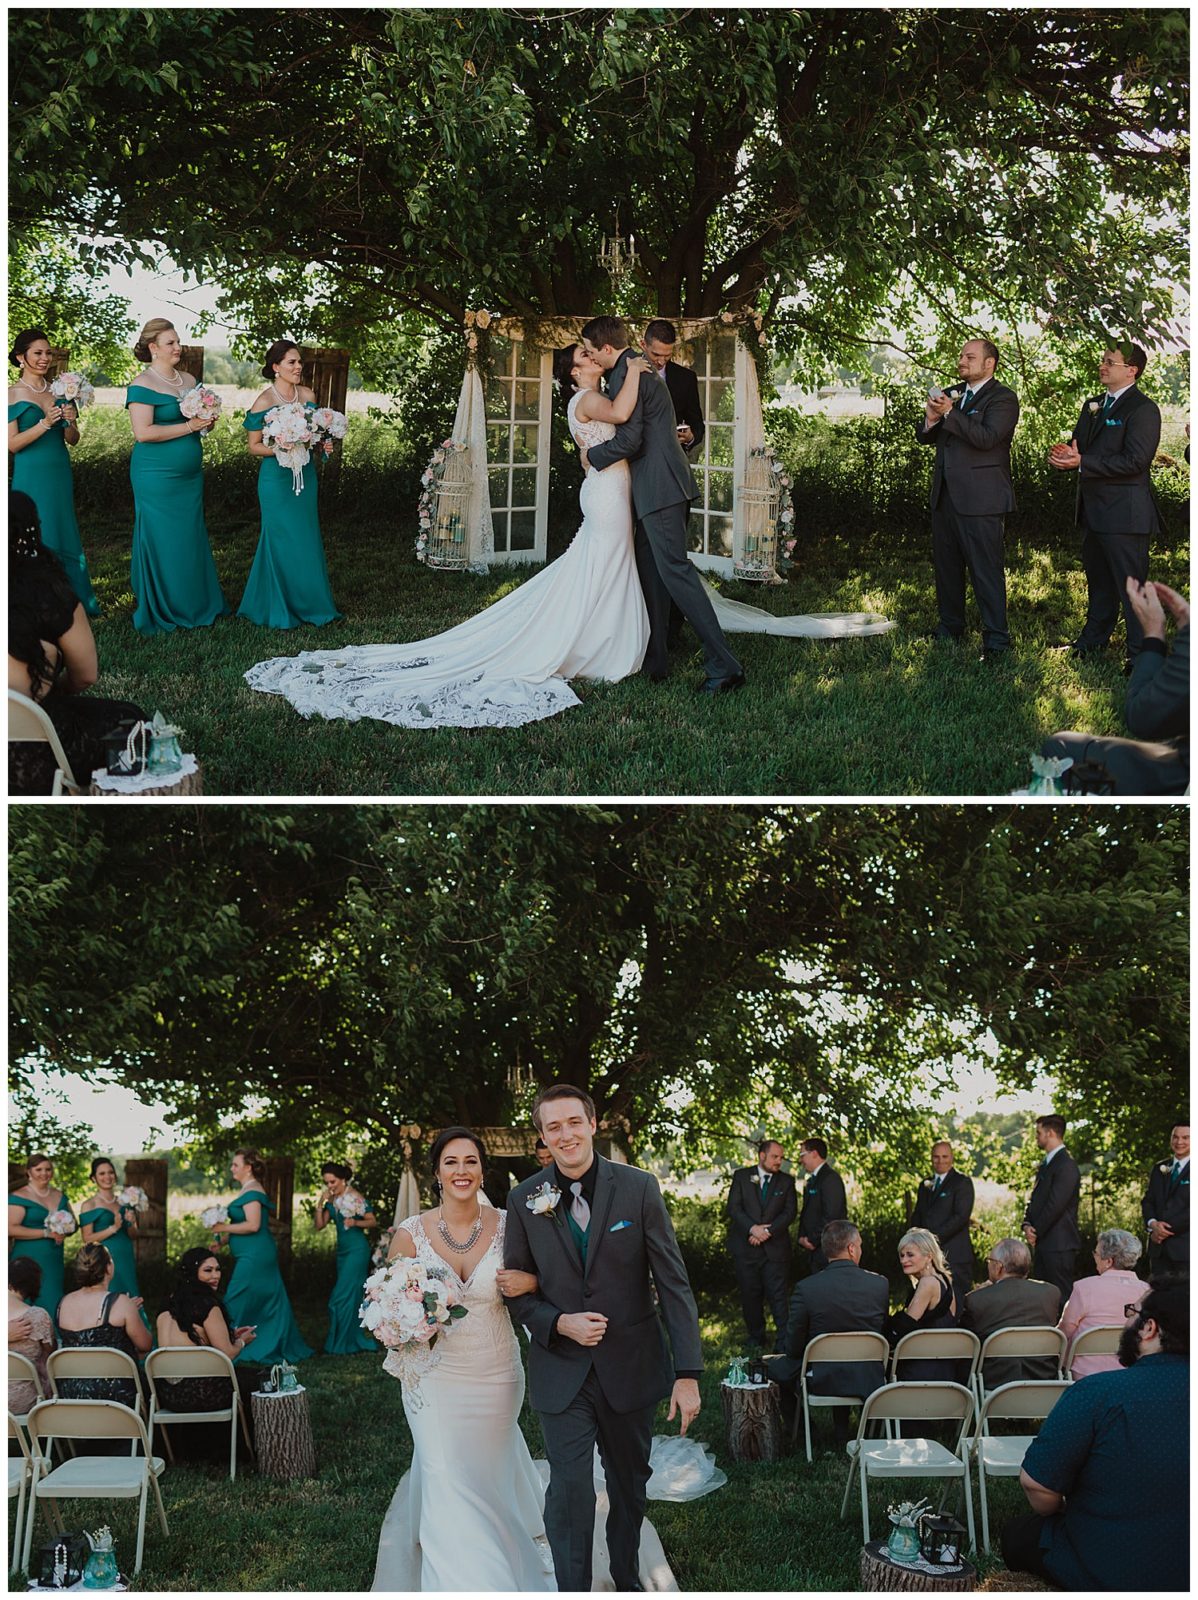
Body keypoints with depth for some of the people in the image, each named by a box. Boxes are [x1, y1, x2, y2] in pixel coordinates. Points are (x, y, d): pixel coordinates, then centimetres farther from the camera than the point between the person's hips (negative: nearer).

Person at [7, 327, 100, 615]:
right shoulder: (12, 395, -5)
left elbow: (73, 440, 10)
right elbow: (12, 444, -11)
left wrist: (71, 421, -11)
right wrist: (44, 424, -20)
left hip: (61, 474, 5)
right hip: (30, 477, -5)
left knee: (66, 538, 8)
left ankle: (75, 601, 16)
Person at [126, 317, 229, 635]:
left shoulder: (189, 380, 12)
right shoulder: (142, 385, -11)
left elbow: (200, 419, 24)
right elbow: (143, 432, -20)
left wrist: (207, 423, -1)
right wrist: (188, 427, -18)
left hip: (190, 475, 7)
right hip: (157, 477, -7)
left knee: (191, 538, 10)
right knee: (161, 541, -1)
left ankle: (194, 606, 19)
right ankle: (162, 613, 8)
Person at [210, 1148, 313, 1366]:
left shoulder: (252, 1192, -15)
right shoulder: (251, 1190, 16)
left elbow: (252, 1225, -23)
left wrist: (224, 1228, -14)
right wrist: (222, 1241, 17)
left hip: (253, 1257, -10)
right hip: (258, 1256, 10)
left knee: (236, 1305, -6)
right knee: (269, 1301, 13)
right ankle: (282, 1347, 18)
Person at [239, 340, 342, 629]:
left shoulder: (308, 396, 5)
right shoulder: (264, 402, -11)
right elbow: (253, 446, -8)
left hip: (304, 473, 6)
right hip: (277, 477, -6)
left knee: (307, 539, 9)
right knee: (282, 541, -2)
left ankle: (307, 604, 19)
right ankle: (278, 611, 9)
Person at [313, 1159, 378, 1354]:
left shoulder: (355, 1196, -12)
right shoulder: (331, 1200, 7)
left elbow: (373, 1221, -10)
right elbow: (319, 1225, 6)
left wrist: (355, 1222, -27)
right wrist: (320, 1204, -6)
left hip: (357, 1250, -7)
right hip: (343, 1250, 7)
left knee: (343, 1296, -8)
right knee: (353, 1295, 11)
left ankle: (341, 1344, -1)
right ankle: (357, 1339, 19)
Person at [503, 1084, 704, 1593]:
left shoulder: (639, 1188, -8)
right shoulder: (525, 1199, -4)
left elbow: (673, 1283, -9)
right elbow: (518, 1289, 3)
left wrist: (688, 1374, -13)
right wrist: (560, 1323, -17)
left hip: (631, 1369, 1)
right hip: (561, 1373, 0)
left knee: (630, 1485, 17)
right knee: (569, 1491, -8)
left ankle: (627, 1578, 41)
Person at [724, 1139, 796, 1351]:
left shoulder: (786, 1181, 9)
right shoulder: (741, 1176, 6)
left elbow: (790, 1212, 0)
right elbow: (733, 1208, -1)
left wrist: (767, 1231, -12)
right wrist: (752, 1228, -15)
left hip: (775, 1247, 0)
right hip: (745, 1247, 0)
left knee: (778, 1295, -8)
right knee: (750, 1295, 5)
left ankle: (783, 1341, -8)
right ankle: (756, 1339, 17)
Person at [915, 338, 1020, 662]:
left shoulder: (1003, 398, -6)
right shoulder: (951, 394, 17)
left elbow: (986, 437, -21)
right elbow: (924, 438, 17)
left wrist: (949, 413, -20)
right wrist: (931, 420, -5)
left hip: (979, 499, -8)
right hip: (945, 495, 8)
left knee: (986, 570, -8)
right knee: (946, 565, 15)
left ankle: (996, 641, -5)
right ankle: (950, 628, 29)